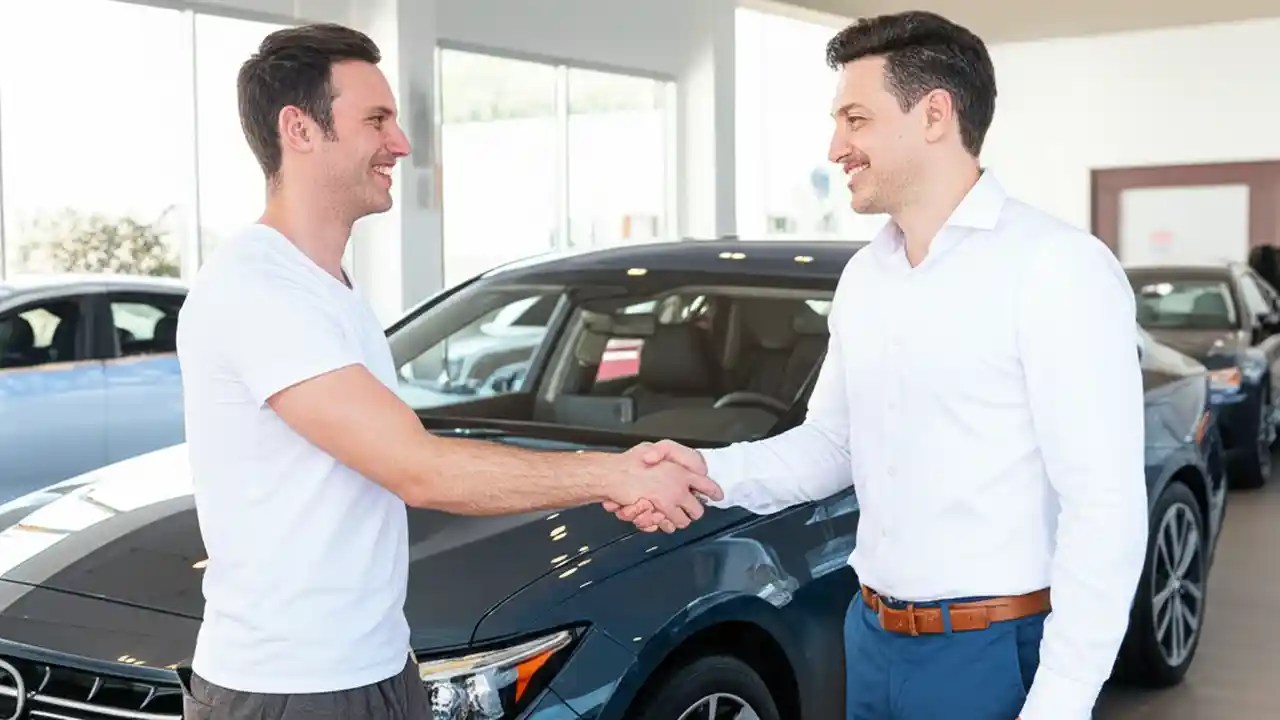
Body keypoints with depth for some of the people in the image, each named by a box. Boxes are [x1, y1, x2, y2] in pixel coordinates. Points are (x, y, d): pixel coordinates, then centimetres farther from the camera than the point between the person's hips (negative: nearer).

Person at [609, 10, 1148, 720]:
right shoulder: (863, 276, 9)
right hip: (872, 638, 7)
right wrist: (712, 471, -4)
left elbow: (1106, 506, -18)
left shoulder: (1056, 266, -15)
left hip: (998, 654, -7)